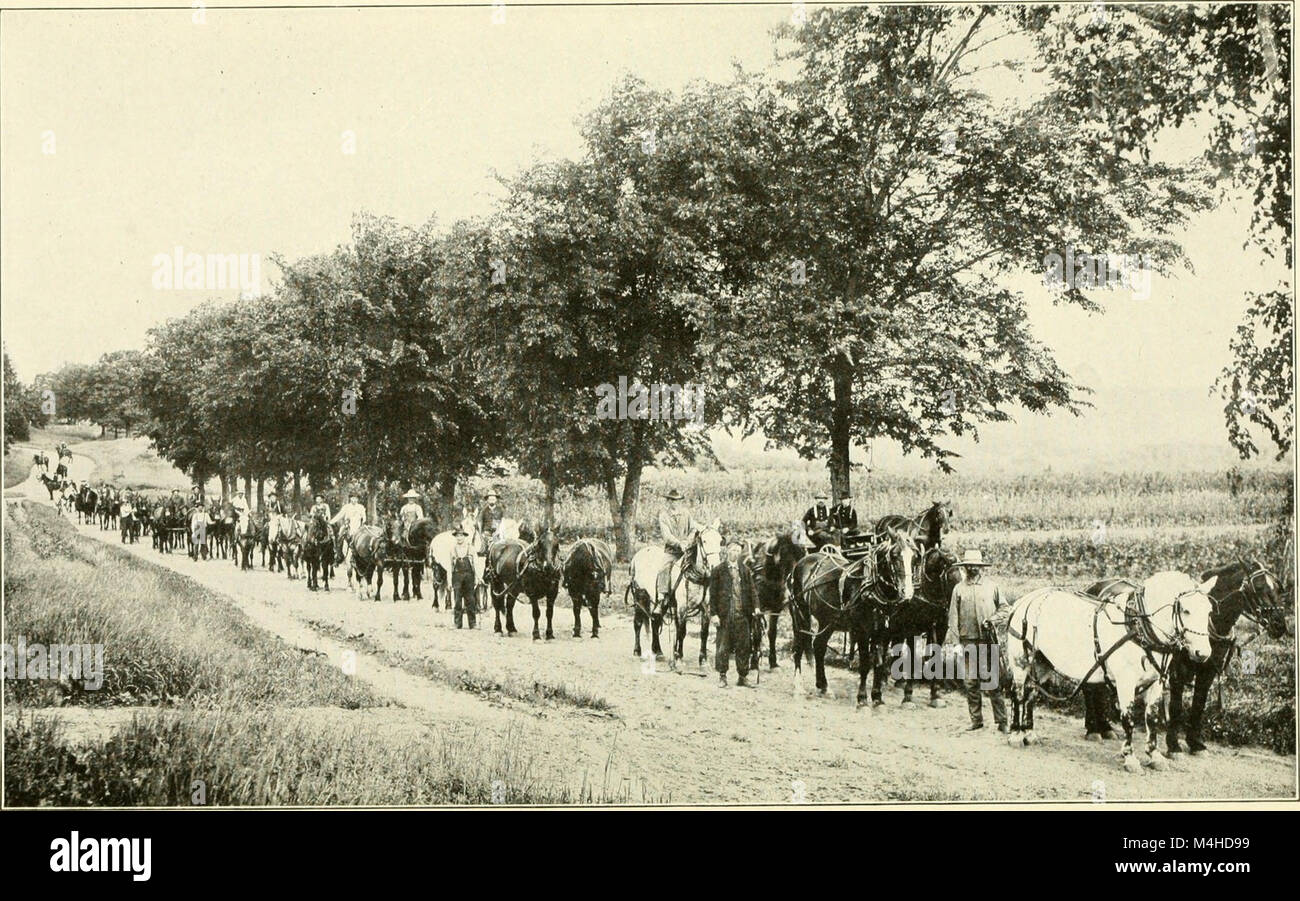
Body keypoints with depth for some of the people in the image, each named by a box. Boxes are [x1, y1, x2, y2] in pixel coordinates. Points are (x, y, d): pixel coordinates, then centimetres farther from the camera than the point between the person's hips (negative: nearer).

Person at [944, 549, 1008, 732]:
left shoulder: (992, 587, 7)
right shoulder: (959, 589, 8)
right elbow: (953, 616, 6)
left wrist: (993, 621, -7)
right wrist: (954, 640, -2)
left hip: (988, 641, -2)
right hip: (968, 641, 2)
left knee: (992, 682, -4)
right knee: (970, 683, 4)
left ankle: (1002, 721, -2)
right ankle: (976, 720, 12)